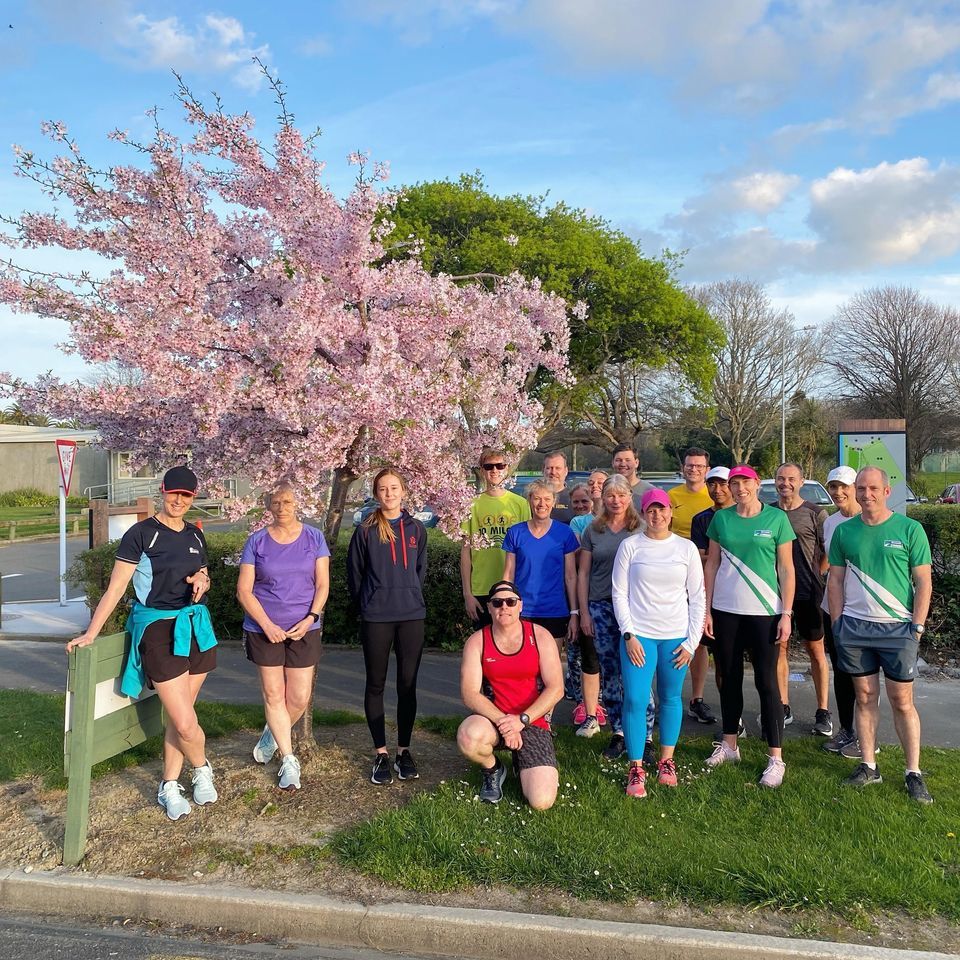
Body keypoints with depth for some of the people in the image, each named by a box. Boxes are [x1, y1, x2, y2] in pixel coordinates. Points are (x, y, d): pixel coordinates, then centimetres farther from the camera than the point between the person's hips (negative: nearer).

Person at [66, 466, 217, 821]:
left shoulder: (195, 535, 9)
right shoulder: (141, 533, -8)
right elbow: (116, 587, -11)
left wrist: (202, 579, -2)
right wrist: (91, 632, -17)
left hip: (195, 627, 6)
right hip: (158, 630, -5)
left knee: (179, 716, 10)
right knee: (186, 724, -8)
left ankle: (169, 787, 27)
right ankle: (202, 768, 22)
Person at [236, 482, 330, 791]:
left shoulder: (313, 537, 0)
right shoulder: (257, 541, -2)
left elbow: (322, 584, 0)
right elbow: (244, 590, -3)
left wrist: (311, 618, -14)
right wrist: (267, 625, -13)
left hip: (304, 629, 1)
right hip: (264, 629, 0)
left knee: (299, 698, 2)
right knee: (273, 694, 5)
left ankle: (272, 735, 33)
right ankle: (288, 760, 20)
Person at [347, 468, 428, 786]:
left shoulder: (415, 529, 5)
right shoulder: (365, 531, -2)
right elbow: (354, 573, 5)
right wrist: (368, 602, 10)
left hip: (412, 616, 2)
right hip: (376, 619, -2)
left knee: (407, 685, 6)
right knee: (376, 685, 6)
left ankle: (404, 751, 18)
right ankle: (381, 753, 17)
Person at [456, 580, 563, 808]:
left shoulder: (540, 636, -3)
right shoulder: (477, 641, -2)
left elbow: (556, 688, -8)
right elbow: (469, 694, -10)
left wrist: (522, 720, -18)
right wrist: (502, 721, -23)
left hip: (533, 723, 0)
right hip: (493, 719, 0)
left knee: (542, 802, -18)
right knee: (468, 737, -37)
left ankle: (520, 762, 19)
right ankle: (493, 770, 1)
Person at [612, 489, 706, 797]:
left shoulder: (686, 548, 4)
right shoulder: (630, 546, 0)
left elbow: (698, 597, 6)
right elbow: (619, 593, 0)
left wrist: (692, 641, 0)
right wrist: (628, 635, -7)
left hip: (676, 636, 2)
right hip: (638, 635, -1)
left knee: (671, 698, 10)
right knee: (635, 700, -7)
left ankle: (666, 761, 26)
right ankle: (636, 769, 4)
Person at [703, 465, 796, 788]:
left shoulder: (776, 518, -3)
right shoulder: (721, 518, 4)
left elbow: (786, 569, -2)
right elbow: (712, 564, 7)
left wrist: (786, 614, -7)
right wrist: (706, 609, 3)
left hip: (764, 612, -3)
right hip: (725, 611, 3)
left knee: (766, 682, 0)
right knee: (729, 678, 13)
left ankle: (776, 758, 8)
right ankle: (729, 745, 27)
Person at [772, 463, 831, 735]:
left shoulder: (815, 513, -3)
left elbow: (829, 551, -2)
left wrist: (813, 576, -4)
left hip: (807, 592, -3)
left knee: (815, 650, 5)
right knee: (779, 649, 8)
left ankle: (823, 712, 14)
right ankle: (783, 708, 19)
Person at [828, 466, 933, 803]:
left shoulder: (910, 529, -2)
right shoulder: (844, 531, 5)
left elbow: (924, 581, -2)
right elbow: (835, 579, 9)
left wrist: (917, 626, -6)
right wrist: (837, 623, 4)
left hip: (898, 627, -2)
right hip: (854, 626, 3)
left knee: (902, 701, 3)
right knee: (865, 697, 10)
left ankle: (913, 773, 13)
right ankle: (868, 766, 19)